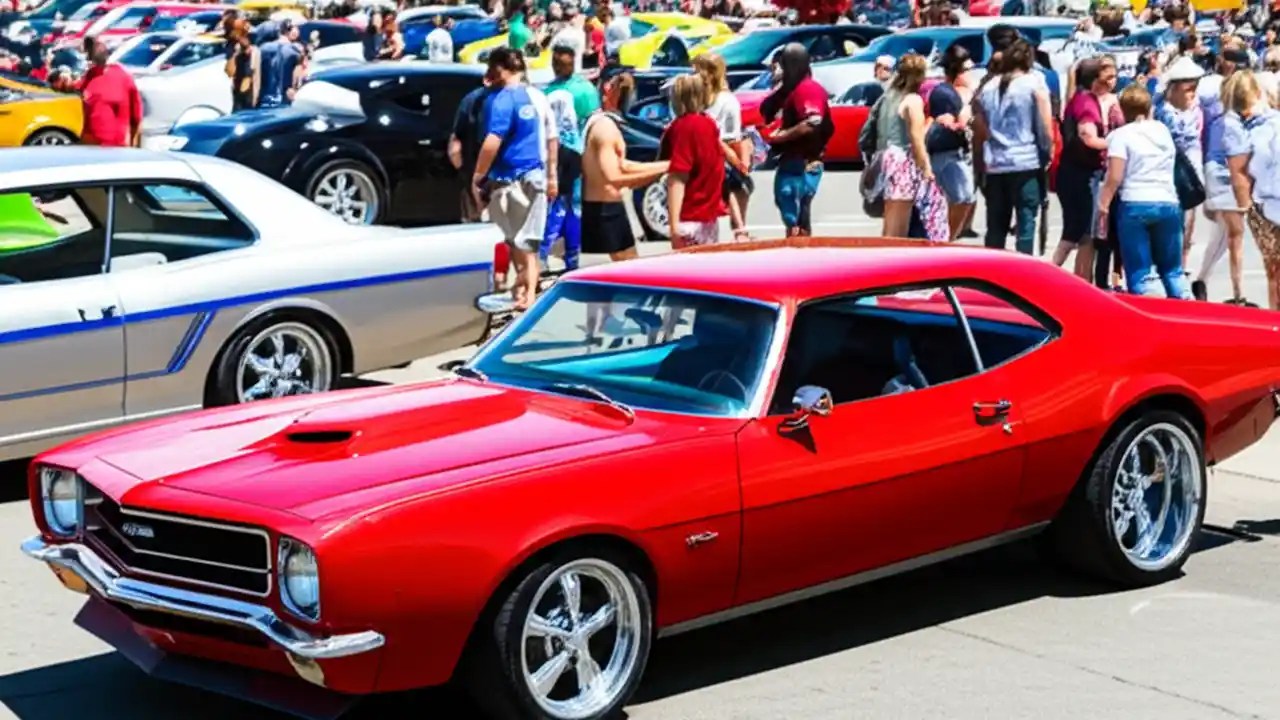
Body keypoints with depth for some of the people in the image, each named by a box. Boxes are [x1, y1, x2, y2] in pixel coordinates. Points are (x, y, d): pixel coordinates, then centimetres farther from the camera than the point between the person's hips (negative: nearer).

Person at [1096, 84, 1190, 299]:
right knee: (1172, 269, 17)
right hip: (1168, 203, 5)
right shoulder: (1163, 131, 16)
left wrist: (1103, 205, -4)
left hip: (1135, 205, -5)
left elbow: (1115, 177, -10)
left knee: (1139, 273, -1)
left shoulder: (1121, 135, -2)